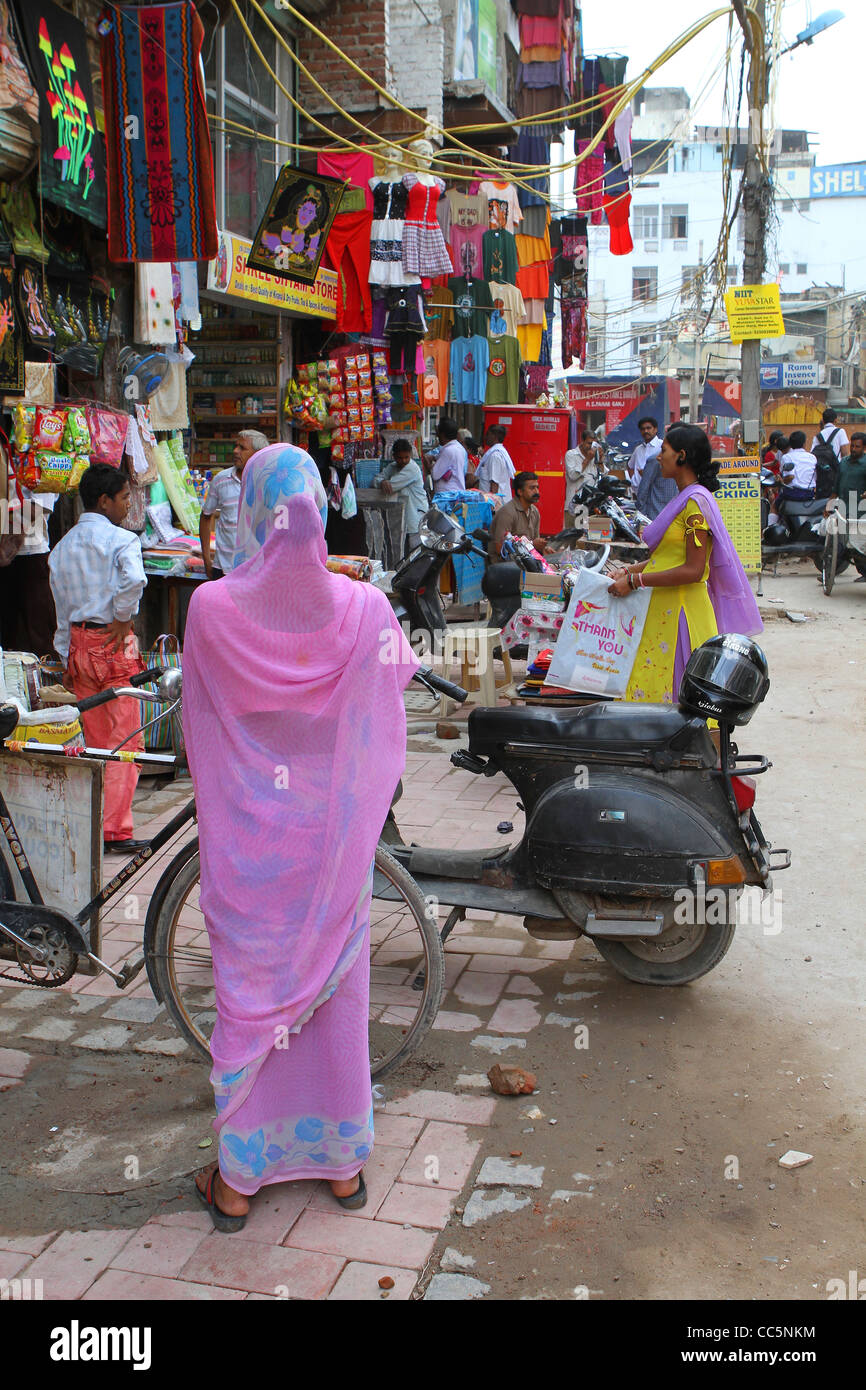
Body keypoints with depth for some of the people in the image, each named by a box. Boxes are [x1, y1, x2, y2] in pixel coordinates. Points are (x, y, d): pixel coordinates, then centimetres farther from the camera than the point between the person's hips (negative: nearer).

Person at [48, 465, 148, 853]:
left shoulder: (62, 547, 12)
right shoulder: (121, 539, -9)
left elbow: (61, 607, 14)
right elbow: (133, 580, -30)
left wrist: (67, 661, 18)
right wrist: (122, 620, -14)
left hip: (78, 645, 7)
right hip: (114, 645, -6)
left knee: (95, 741, 16)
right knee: (125, 740, -1)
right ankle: (116, 831, -3)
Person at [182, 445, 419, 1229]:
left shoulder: (211, 609, -15)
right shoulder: (365, 609, -13)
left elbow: (196, 726, -2)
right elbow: (399, 678, 3)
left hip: (242, 842, -1)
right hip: (334, 841, 1)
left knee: (246, 995, 13)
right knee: (336, 994, 16)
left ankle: (238, 1179, 27)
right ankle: (343, 1163, 32)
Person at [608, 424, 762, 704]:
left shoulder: (696, 501, -13)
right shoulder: (684, 498, 17)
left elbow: (693, 570, -19)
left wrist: (635, 581, -18)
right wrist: (629, 571, 10)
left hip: (681, 610, -9)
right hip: (662, 608, 9)